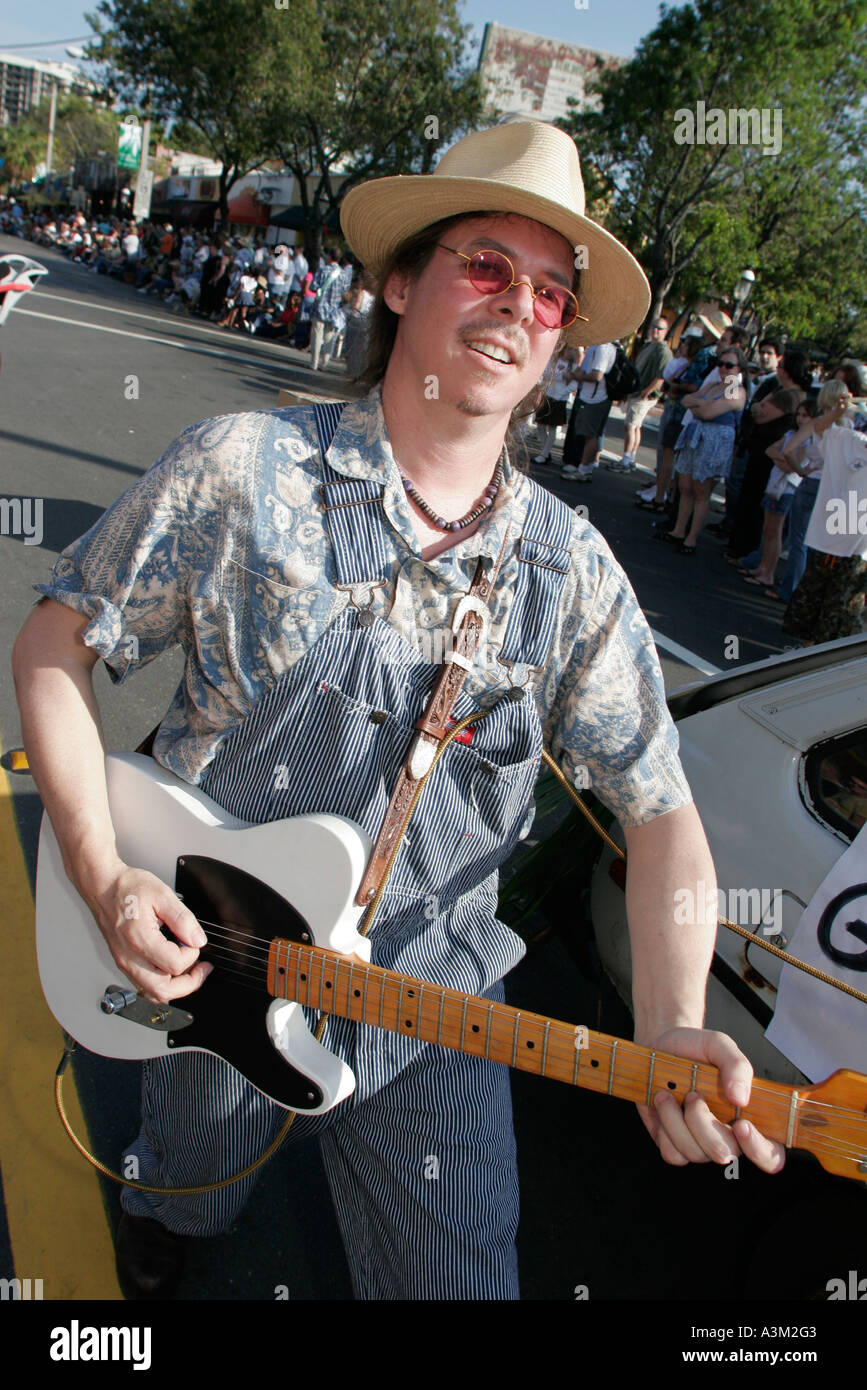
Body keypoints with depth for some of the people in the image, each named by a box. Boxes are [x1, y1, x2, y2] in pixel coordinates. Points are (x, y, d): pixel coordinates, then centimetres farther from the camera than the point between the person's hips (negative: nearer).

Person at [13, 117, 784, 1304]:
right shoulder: (242, 471, -14)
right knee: (180, 1213, 26)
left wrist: (671, 1029, -23)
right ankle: (152, 1233, 64)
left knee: (457, 1274, 12)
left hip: (429, 999, 1)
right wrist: (101, 877, -14)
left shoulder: (574, 573, -8)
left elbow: (660, 811, -7)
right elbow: (56, 641, -6)